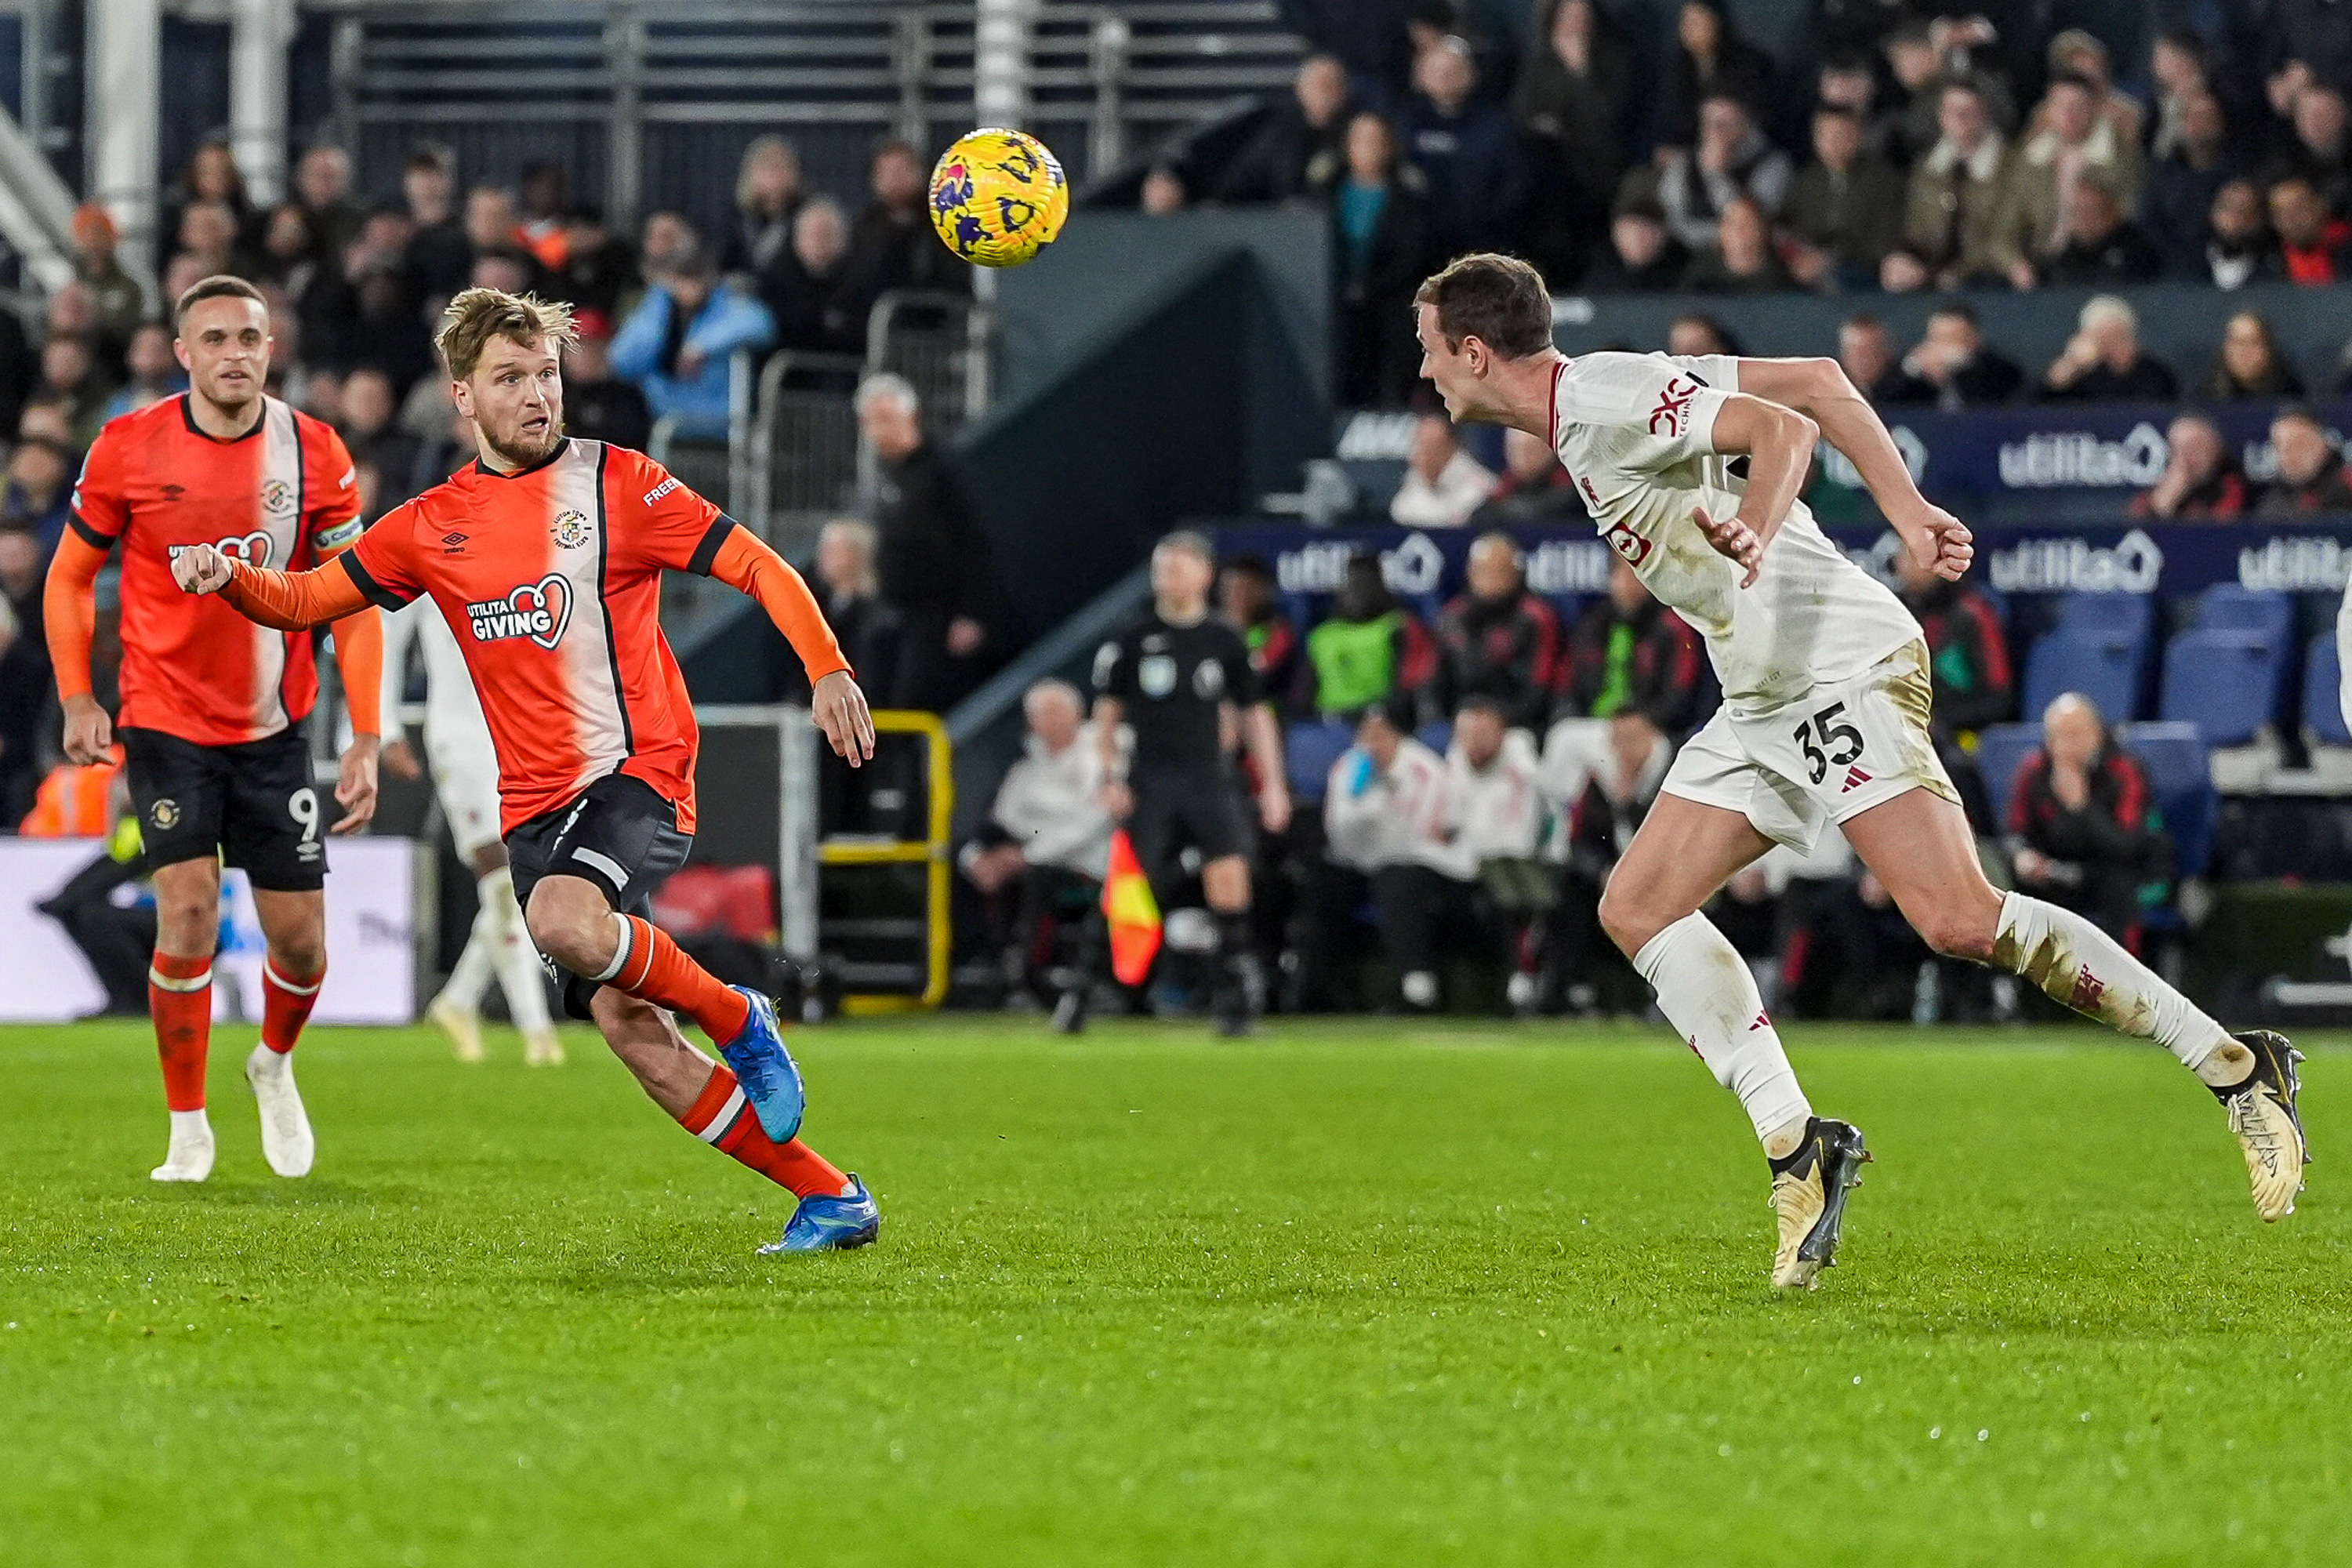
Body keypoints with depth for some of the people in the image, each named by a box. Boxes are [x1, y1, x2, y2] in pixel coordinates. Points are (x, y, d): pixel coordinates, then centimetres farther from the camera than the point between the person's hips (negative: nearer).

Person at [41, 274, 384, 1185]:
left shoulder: (313, 453, -6)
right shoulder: (129, 449, -8)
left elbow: (353, 603, 0)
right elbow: (70, 576, 5)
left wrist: (366, 741, -6)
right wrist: (77, 701, -6)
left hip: (274, 727, 2)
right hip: (166, 723, -1)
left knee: (300, 940, 0)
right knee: (188, 912, -16)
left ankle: (274, 1063, 34)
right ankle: (188, 1128, 0)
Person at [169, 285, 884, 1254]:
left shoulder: (615, 483, 0)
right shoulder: (433, 527, 11)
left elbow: (754, 564, -5)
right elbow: (302, 601, 13)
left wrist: (826, 669, -20)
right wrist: (228, 579, -9)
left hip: (637, 770, -5)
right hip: (534, 804, 5)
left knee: (562, 921, -34)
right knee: (625, 1024, -4)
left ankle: (737, 1019, -8)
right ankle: (830, 1199, 5)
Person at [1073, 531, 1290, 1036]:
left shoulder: (1224, 642, 6)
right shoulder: (1133, 640, 3)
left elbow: (1254, 715, 13)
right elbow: (1107, 711, 8)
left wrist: (1273, 784, 7)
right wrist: (1111, 777, -2)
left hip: (1208, 776, 1)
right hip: (1149, 780, -1)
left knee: (1228, 867, -18)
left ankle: (1236, 982, -11)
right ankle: (1084, 984, 12)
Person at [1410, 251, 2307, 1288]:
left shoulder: (1604, 403, -11)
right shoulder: (1589, 415, 17)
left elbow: (1783, 426, -21)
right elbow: (1814, 380, 13)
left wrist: (1753, 535, -37)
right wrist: (1908, 517, 7)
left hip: (1843, 668, -11)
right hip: (1764, 702, 11)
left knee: (1958, 920, -20)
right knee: (1637, 907, 3)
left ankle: (2235, 1066, -13)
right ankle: (1798, 1148, -2)